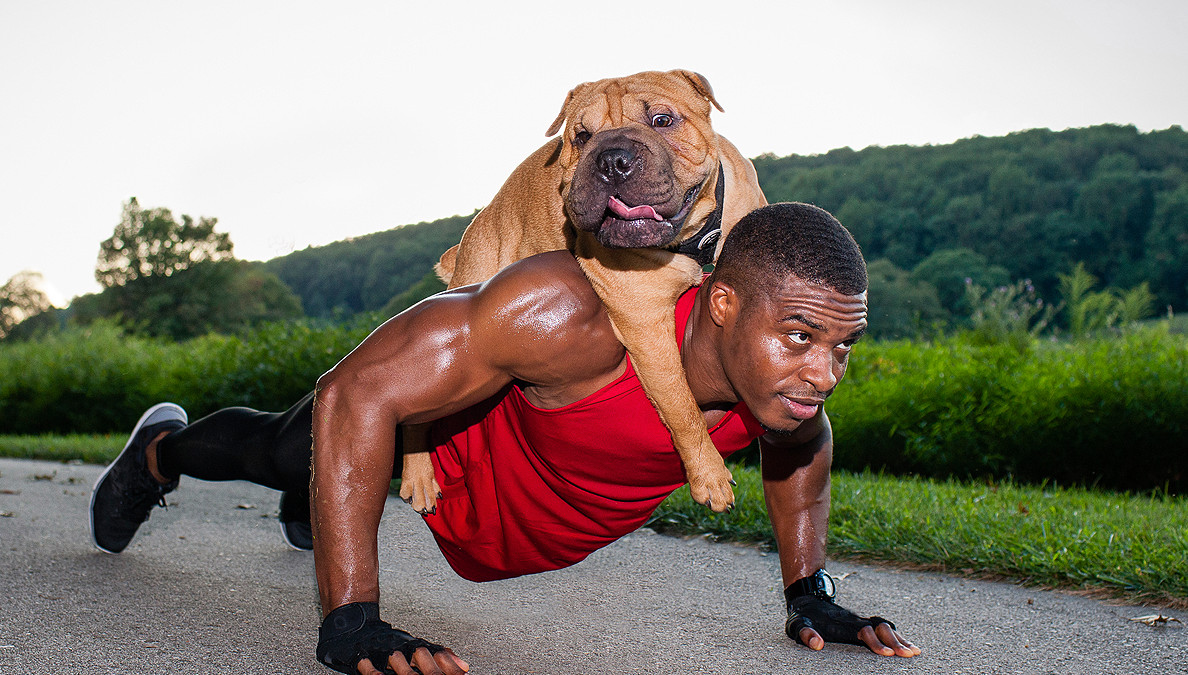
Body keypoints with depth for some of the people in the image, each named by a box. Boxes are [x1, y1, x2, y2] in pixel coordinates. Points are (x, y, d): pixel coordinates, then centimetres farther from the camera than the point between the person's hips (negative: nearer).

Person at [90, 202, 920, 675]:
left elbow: (800, 442, -3)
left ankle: (313, 505, 74)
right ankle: (159, 451, 59)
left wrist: (811, 593, -5)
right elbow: (356, 395, -46)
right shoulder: (576, 313, -49)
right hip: (457, 449, -5)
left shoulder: (787, 356, -30)